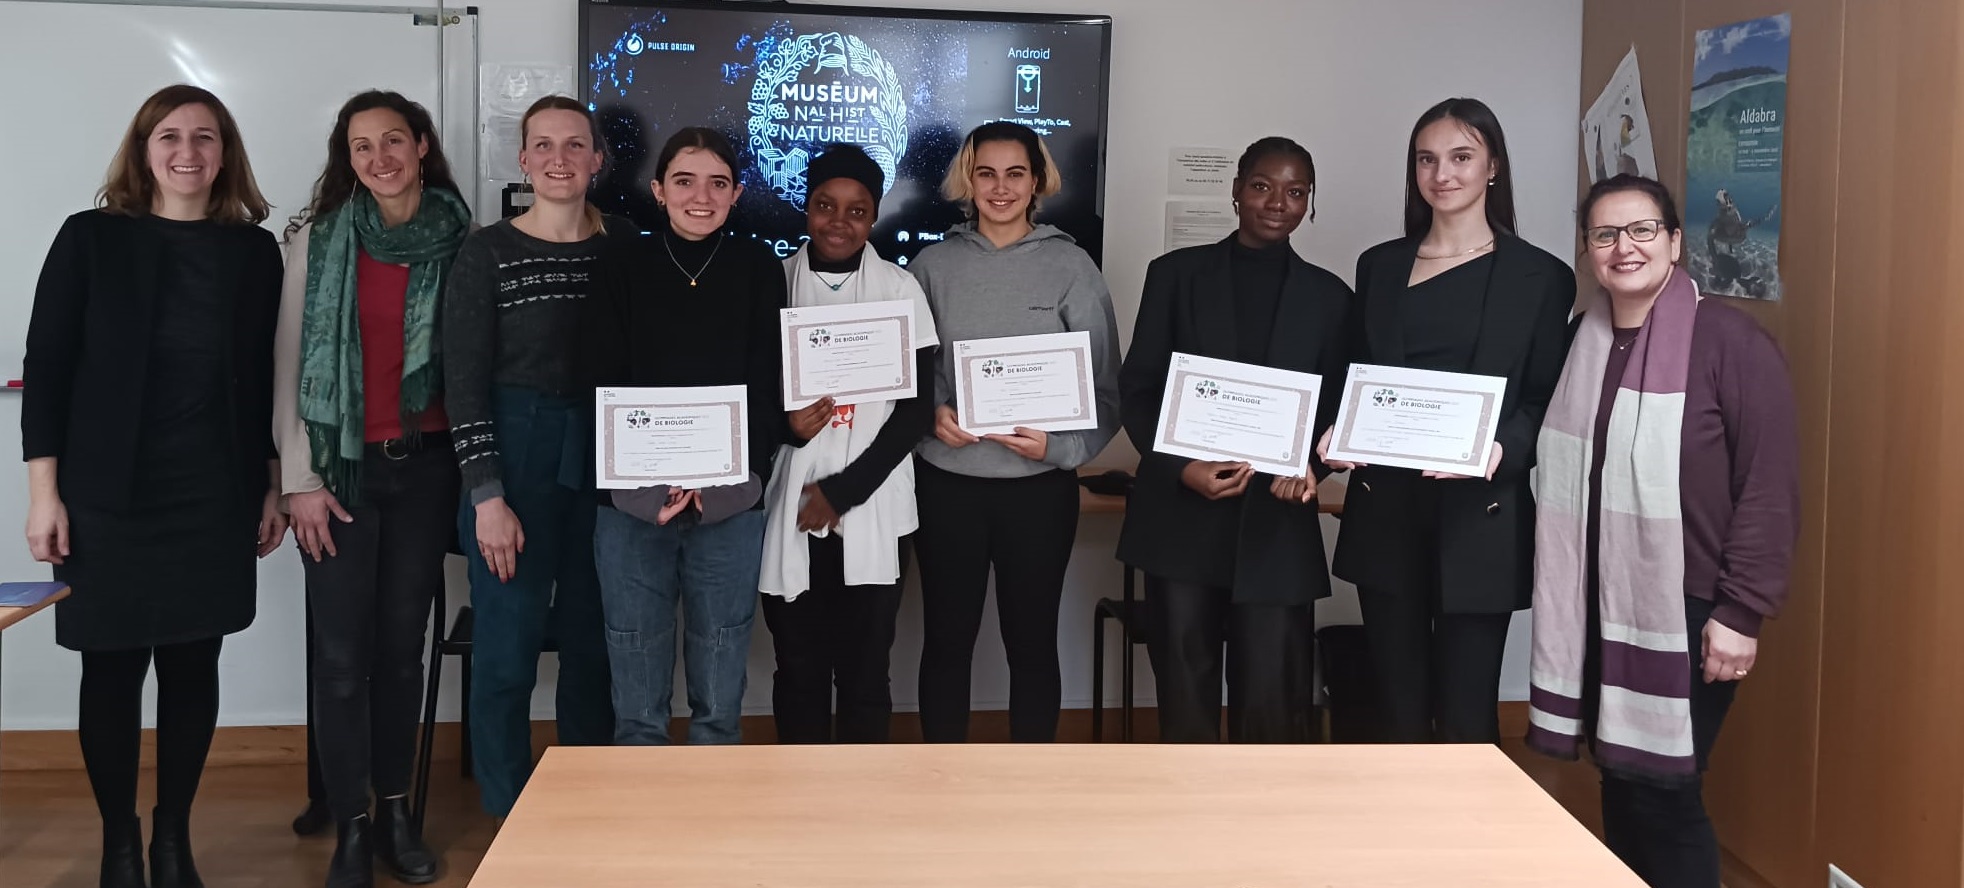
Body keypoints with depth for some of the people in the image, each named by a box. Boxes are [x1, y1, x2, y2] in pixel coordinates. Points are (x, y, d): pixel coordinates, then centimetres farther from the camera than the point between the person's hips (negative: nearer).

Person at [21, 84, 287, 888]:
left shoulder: (255, 251, 4)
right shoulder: (91, 238, -1)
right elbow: (46, 366, -2)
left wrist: (273, 487, 7)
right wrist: (44, 492, -7)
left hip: (216, 498, 2)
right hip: (110, 499, -1)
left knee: (192, 665, 6)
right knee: (112, 668, 4)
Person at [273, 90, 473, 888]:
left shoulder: (460, 239, 2)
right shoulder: (318, 238, -1)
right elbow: (290, 364, -1)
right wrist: (299, 479, -6)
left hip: (425, 464, 1)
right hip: (341, 465, -1)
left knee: (402, 642, 9)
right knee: (342, 653, 0)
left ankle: (395, 811, 22)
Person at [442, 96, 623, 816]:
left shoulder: (623, 246, 6)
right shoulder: (488, 252, -3)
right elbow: (463, 381, -5)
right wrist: (487, 496, -10)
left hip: (604, 460, 3)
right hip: (515, 457, -3)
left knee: (592, 642, 10)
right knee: (507, 652, -1)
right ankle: (509, 823, 14)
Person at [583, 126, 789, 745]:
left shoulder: (758, 269, 7)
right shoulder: (625, 266, 6)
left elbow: (767, 388, 2)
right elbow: (604, 383, 1)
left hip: (732, 503, 0)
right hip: (634, 501, 0)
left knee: (719, 705, 6)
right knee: (637, 708, 4)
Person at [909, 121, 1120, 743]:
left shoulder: (1072, 267, -2)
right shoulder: (933, 266, 1)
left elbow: (1105, 387, 0)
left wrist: (1058, 445, -15)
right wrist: (930, 414, -11)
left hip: (1039, 487, -1)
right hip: (947, 484, 1)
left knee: (1032, 640, 10)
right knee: (946, 638, 10)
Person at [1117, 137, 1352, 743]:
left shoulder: (1328, 296, 10)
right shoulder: (1176, 274, 6)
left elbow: (1337, 408, 10)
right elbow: (1136, 389, 4)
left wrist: (1313, 465, -11)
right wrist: (1182, 468, -12)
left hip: (1276, 526, 0)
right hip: (1181, 518, 0)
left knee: (1272, 701, -2)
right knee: (1184, 694, 6)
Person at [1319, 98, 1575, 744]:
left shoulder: (1540, 277, 2)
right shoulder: (1379, 266, 11)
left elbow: (1548, 406, 1)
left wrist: (1502, 449, -19)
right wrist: (1338, 433, -5)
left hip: (1480, 520, -3)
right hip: (1385, 514, 3)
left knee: (1467, 719, 1)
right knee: (1398, 711, 10)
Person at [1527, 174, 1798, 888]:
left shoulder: (1730, 341, -11)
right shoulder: (1584, 339, 9)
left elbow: (1771, 488, -13)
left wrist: (1741, 613, -14)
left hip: (1688, 608, -5)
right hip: (1600, 603, 6)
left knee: (1662, 790, -2)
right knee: (1618, 781, 12)